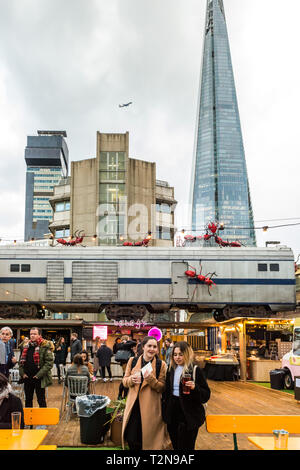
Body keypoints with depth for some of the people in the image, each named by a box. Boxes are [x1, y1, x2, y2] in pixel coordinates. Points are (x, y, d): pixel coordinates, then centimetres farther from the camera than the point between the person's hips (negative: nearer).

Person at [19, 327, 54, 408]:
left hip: (39, 378, -6)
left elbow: (49, 363, -15)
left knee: (41, 400, 4)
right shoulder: (26, 346, 9)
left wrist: (39, 374, -18)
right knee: (28, 400, 17)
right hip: (27, 378, 6)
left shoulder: (45, 346, -10)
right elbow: (21, 361, 14)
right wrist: (22, 373, 1)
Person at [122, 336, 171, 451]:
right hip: (134, 405, 2)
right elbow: (125, 381, 10)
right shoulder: (132, 361, 5)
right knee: (131, 439, 5)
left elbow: (162, 387, -2)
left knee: (148, 439, 3)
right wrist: (132, 379, -13)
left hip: (151, 407, -2)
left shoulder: (161, 364, -2)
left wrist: (151, 379, -20)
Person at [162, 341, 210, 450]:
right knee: (175, 445, 15)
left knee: (186, 446, -1)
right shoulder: (171, 369, 8)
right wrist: (165, 409, 14)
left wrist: (195, 388, -27)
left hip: (189, 416, -5)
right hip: (172, 414, 5)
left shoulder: (195, 370, -9)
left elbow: (206, 395, -10)